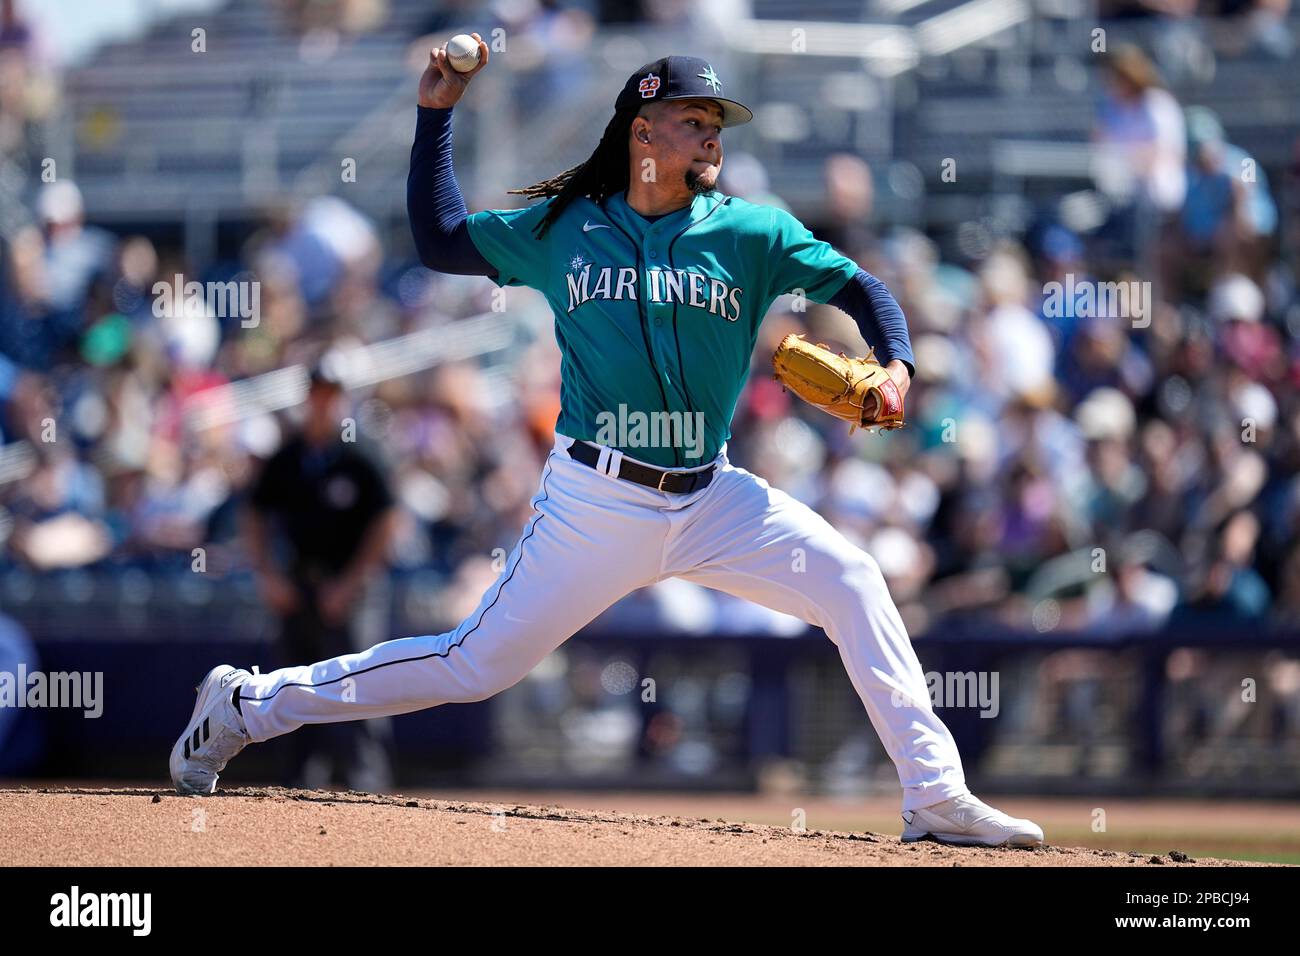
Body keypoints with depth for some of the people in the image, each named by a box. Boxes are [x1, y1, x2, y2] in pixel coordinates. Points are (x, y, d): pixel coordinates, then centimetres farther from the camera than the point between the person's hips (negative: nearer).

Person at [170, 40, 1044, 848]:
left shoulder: (750, 233, 2)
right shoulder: (564, 228, 3)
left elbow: (859, 286, 6)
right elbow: (440, 240, 11)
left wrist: (896, 368, -14)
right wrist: (438, 114, 7)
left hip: (710, 500, 2)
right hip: (596, 504, -2)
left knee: (850, 579, -13)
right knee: (476, 665, -3)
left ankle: (937, 799, -8)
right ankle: (249, 705, 12)